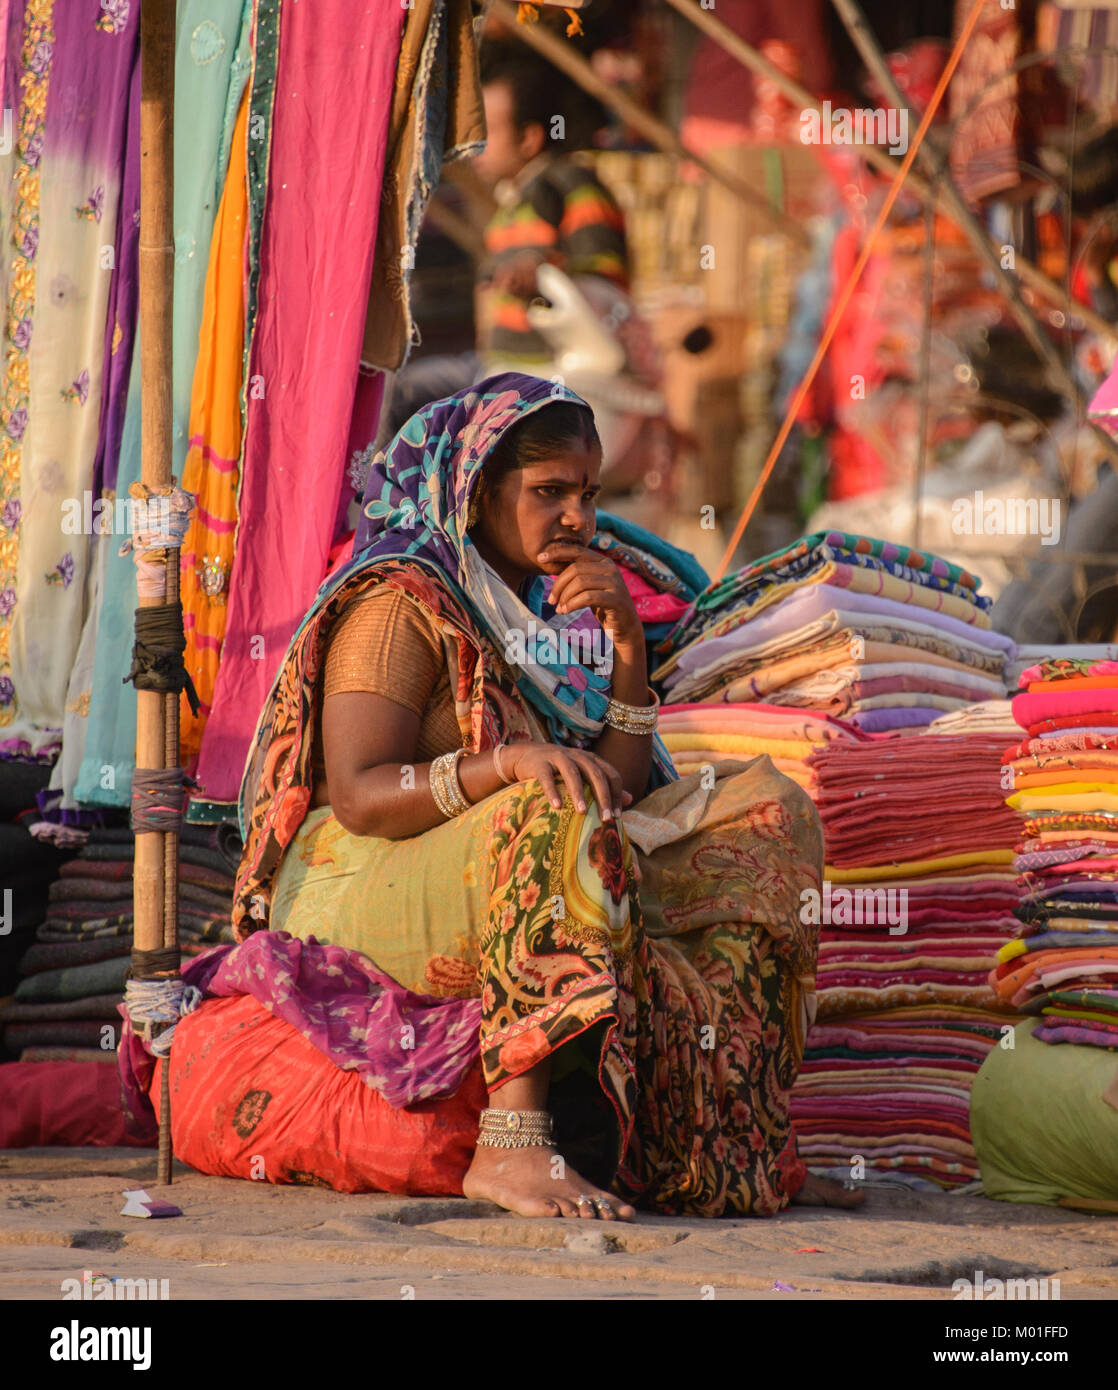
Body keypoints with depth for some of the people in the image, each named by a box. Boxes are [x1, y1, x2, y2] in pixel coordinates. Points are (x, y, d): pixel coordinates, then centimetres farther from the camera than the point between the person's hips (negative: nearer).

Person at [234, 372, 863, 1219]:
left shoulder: (556, 610, 16)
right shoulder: (402, 605, -8)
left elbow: (622, 793, 8)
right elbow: (358, 796, -20)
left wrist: (626, 645, -3)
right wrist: (503, 765, -34)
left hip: (540, 880, 8)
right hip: (370, 889, -8)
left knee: (765, 807, -3)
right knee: (551, 818, -38)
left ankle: (740, 1131, -17)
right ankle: (510, 1146, -45)